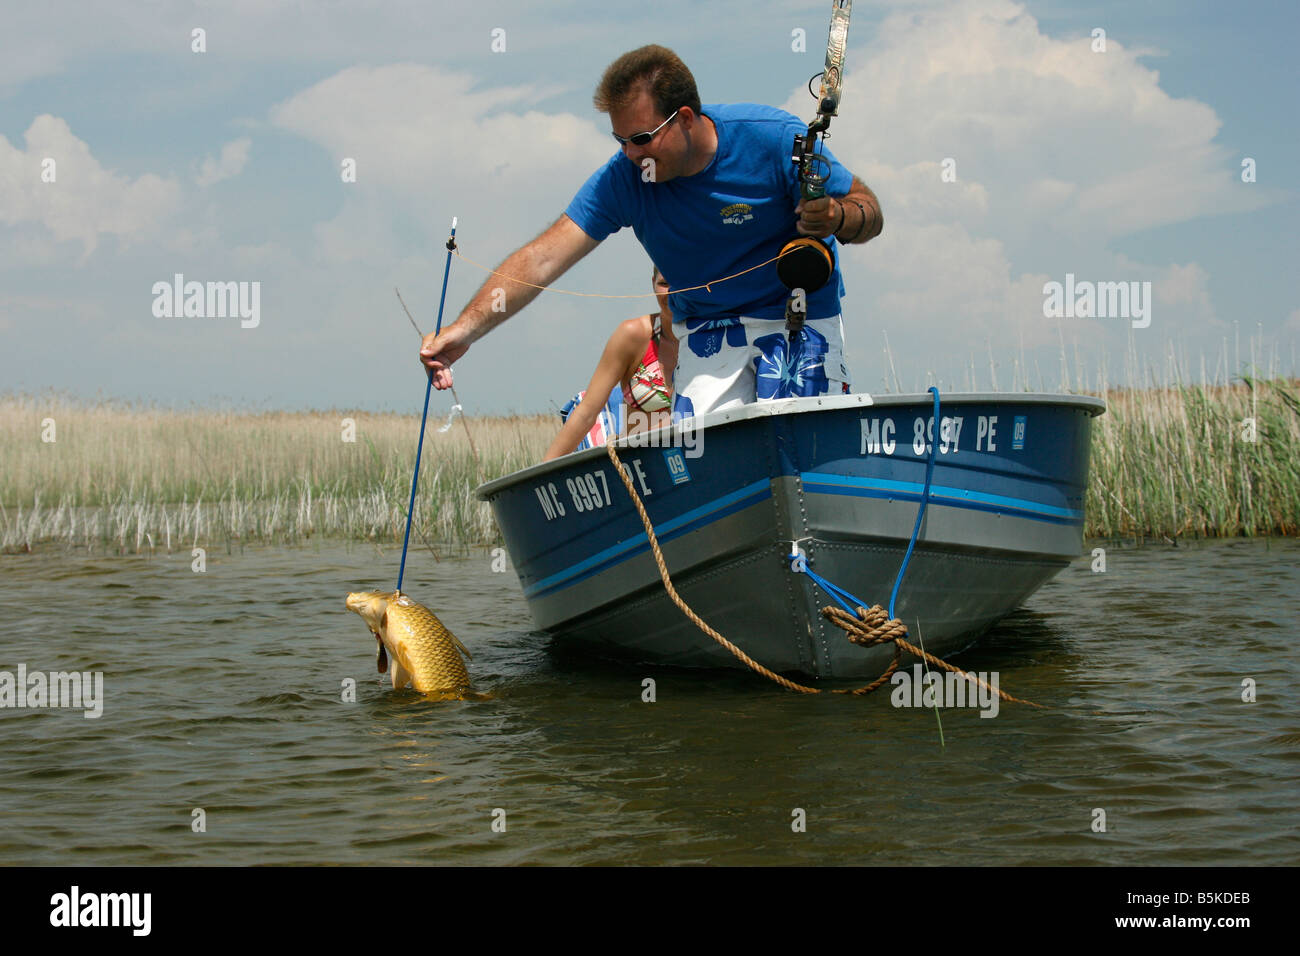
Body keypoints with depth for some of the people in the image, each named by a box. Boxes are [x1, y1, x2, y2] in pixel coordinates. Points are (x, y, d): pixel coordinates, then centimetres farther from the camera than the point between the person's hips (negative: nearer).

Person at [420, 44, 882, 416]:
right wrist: (465, 329, -32)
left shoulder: (773, 139, -19)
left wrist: (836, 218, -37)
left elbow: (869, 211, -12)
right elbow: (542, 259, -20)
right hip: (705, 331, 3)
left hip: (799, 317, -3)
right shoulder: (623, 178, -14)